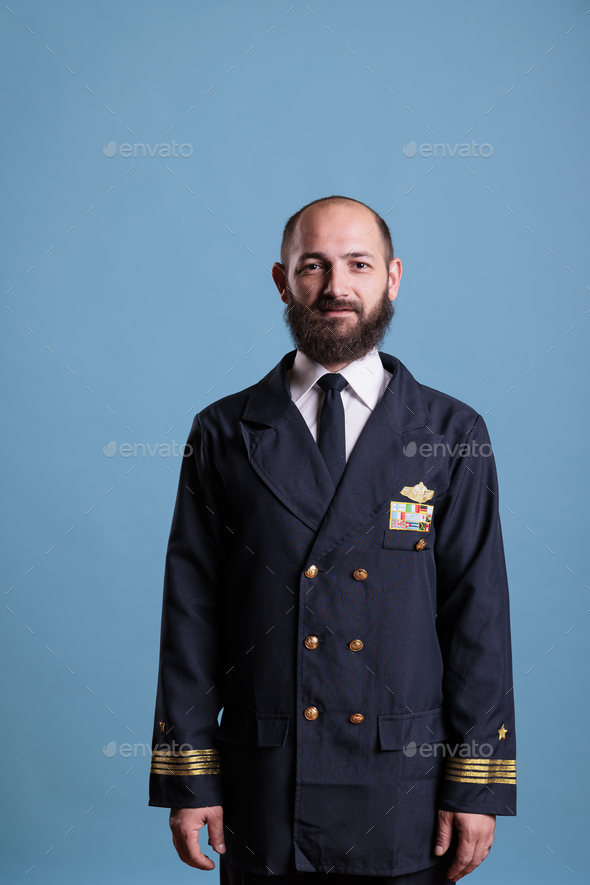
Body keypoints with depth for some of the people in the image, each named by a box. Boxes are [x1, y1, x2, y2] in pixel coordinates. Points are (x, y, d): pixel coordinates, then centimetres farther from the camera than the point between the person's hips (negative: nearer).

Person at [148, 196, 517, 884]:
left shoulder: (452, 435, 1)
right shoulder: (225, 433, 2)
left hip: (406, 790, 0)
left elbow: (479, 613, -2)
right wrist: (186, 778, -2)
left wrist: (479, 788, -6)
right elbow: (191, 613, 1)